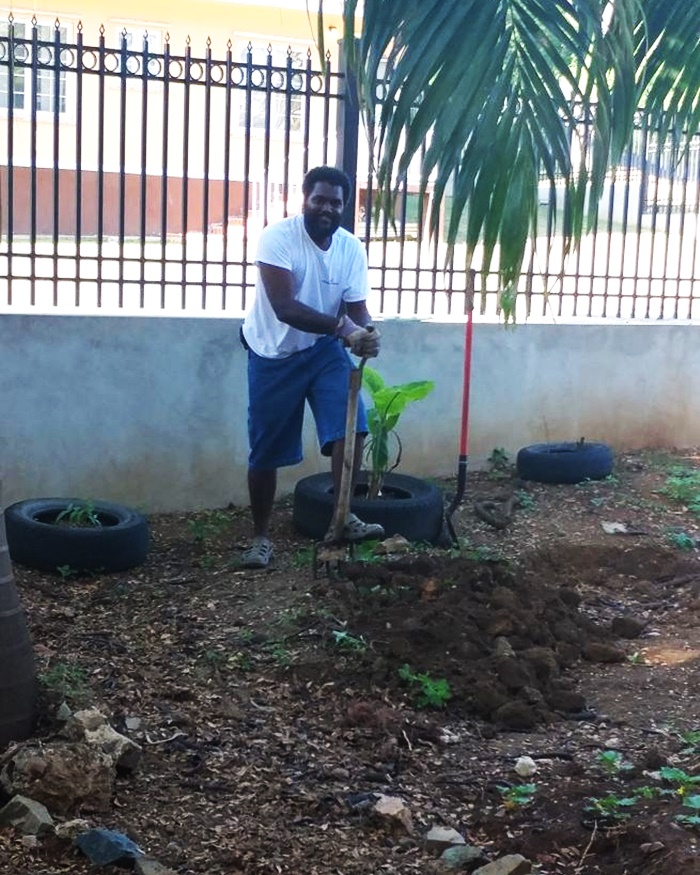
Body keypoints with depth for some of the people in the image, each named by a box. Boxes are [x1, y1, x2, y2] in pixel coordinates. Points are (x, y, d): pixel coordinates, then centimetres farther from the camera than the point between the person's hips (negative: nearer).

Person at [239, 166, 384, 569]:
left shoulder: (351, 248, -7)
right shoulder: (278, 236, -22)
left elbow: (357, 309, -7)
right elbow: (284, 306, -32)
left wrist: (367, 333, -31)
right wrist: (341, 326, -41)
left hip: (324, 349, 3)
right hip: (274, 353, -3)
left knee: (352, 426, -16)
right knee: (266, 452, 4)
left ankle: (343, 516, -2)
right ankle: (261, 536, 19)